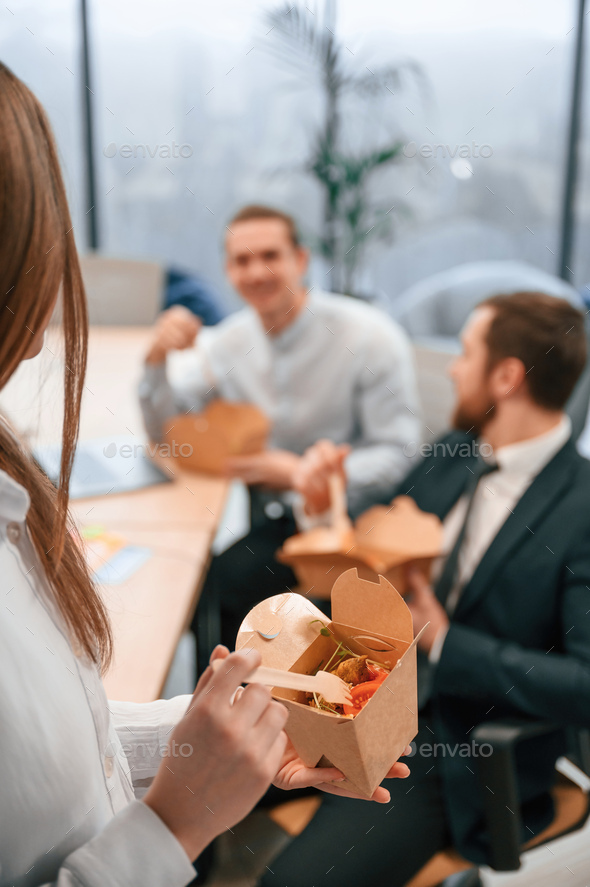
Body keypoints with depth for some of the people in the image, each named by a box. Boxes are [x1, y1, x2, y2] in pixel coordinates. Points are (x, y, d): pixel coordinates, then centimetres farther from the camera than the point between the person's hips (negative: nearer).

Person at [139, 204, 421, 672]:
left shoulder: (370, 336, -12)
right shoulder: (228, 341, 5)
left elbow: (398, 455, -13)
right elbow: (165, 434, 8)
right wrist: (157, 360, -8)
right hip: (269, 519, 5)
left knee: (215, 587, -24)